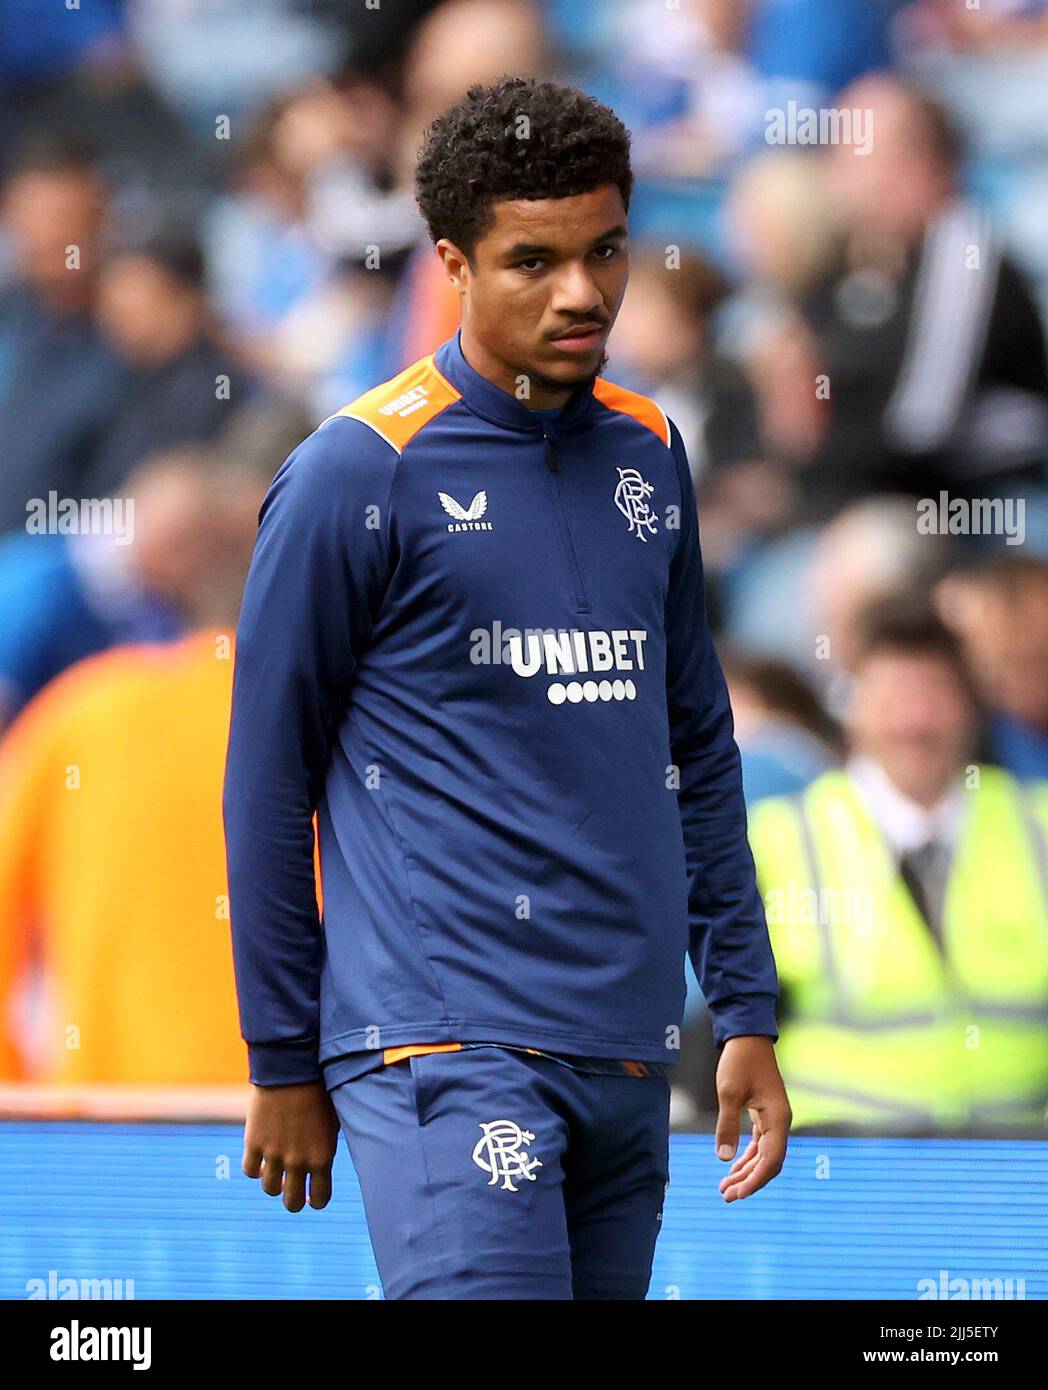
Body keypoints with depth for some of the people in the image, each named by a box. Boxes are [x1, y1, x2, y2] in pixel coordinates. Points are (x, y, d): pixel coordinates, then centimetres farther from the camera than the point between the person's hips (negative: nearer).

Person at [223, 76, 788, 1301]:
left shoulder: (648, 457, 13)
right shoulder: (357, 475, -5)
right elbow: (268, 783, -1)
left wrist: (746, 1011, 15)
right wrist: (284, 1062, 0)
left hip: (629, 1058, 6)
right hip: (445, 1049, -6)